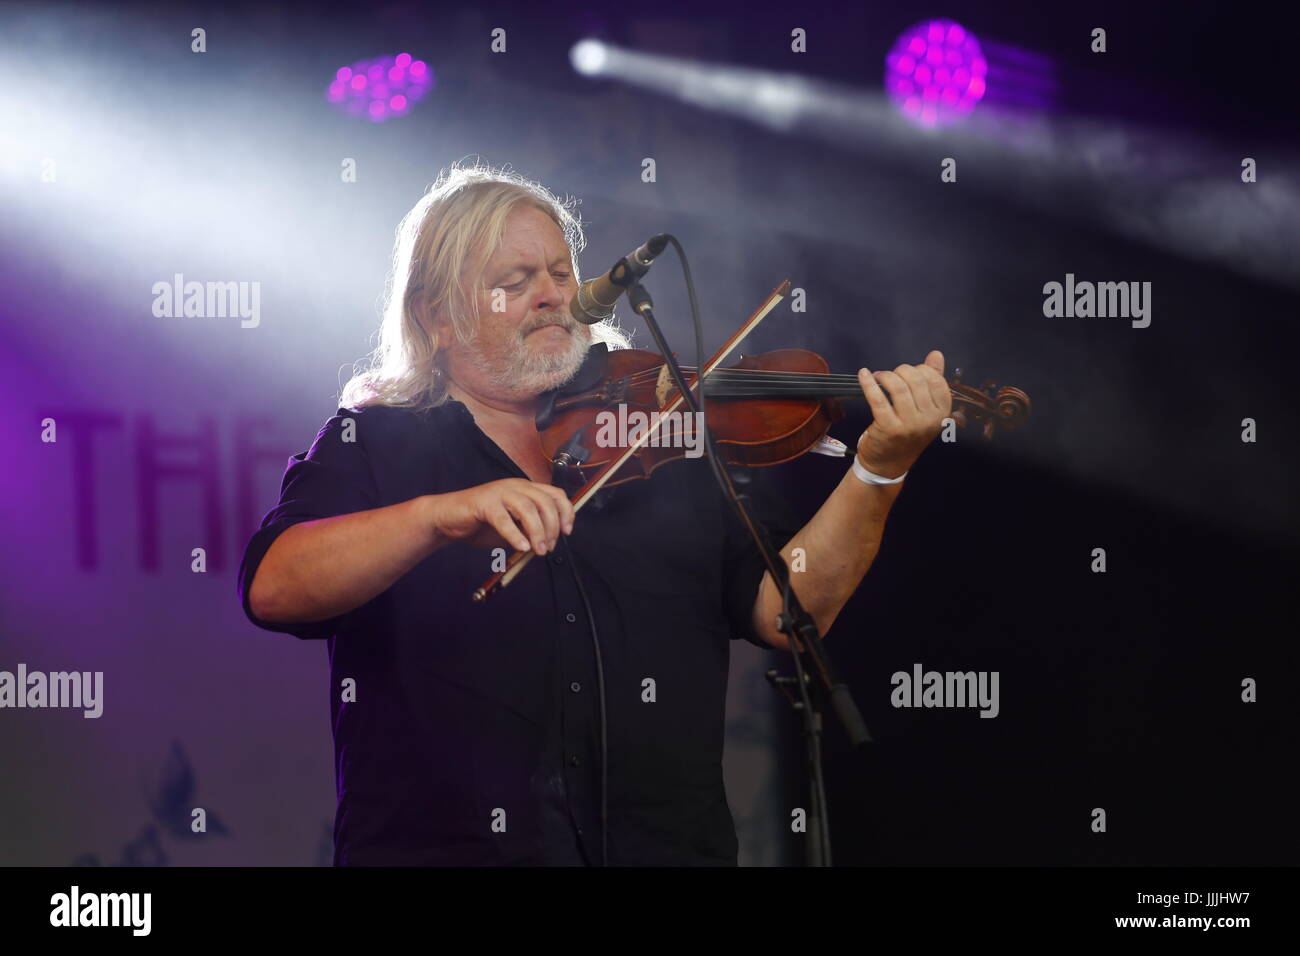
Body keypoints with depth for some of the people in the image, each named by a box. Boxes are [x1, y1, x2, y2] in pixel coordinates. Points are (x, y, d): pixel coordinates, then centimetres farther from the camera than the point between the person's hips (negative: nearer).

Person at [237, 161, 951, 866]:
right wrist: (439, 515, -22)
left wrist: (879, 468, -8)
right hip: (436, 845, -3)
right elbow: (272, 590, -9)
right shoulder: (370, 447, 8)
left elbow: (785, 609, 4)